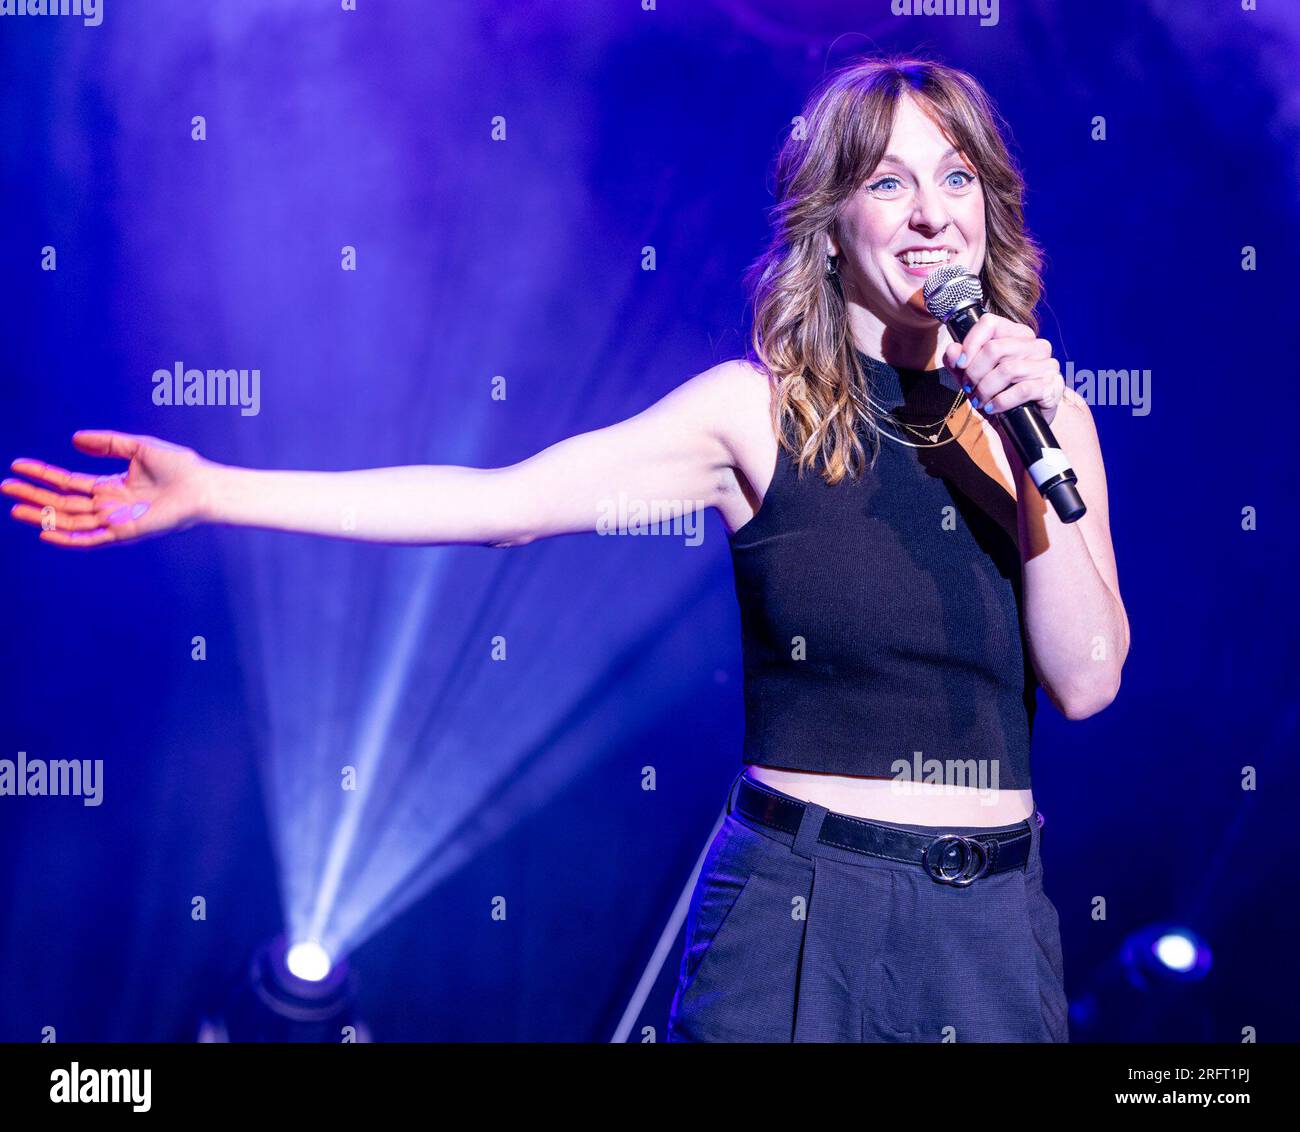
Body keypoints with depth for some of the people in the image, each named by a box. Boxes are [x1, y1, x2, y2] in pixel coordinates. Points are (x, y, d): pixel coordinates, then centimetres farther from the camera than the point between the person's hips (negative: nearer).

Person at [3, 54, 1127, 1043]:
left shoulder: (1045, 417, 3)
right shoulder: (760, 408, -5)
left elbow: (1085, 681, -3)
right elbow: (503, 500, -11)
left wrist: (1036, 453, -14)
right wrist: (211, 491, -15)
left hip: (989, 926, 3)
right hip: (793, 907, -2)